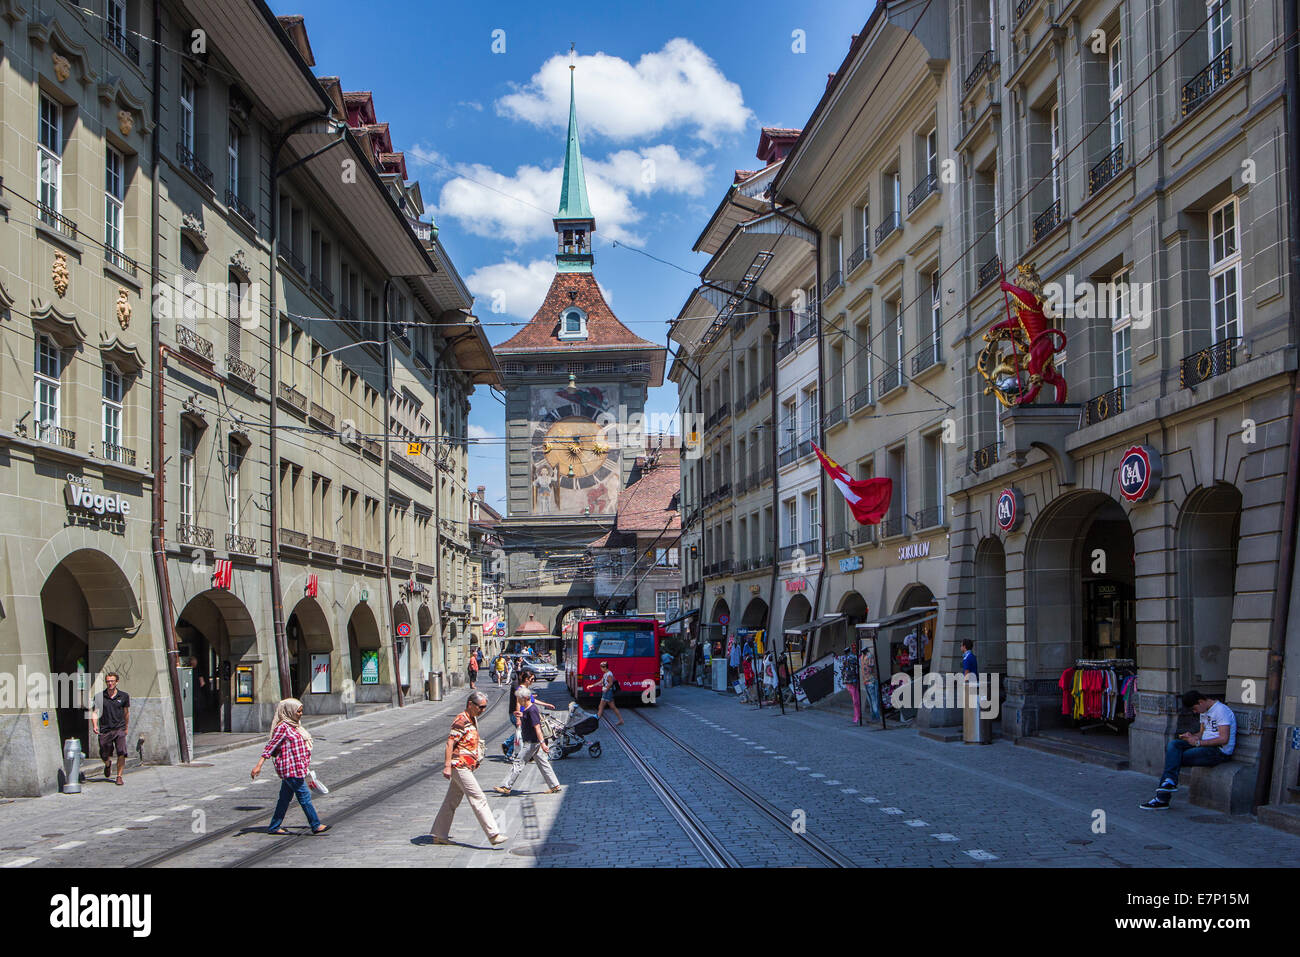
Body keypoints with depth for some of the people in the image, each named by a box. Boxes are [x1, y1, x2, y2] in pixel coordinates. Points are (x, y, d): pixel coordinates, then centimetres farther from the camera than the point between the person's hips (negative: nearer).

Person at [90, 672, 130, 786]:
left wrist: (126, 727, 22)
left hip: (119, 729, 0)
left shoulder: (124, 696, 3)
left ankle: (119, 776, -3)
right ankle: (108, 764, 45)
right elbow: (94, 712, 2)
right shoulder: (99, 696, 0)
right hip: (105, 730, 1)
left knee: (121, 753, -14)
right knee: (104, 755, 9)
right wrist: (94, 725, -14)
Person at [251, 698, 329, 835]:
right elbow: (270, 746, -17)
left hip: (296, 768, 9)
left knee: (285, 798, 12)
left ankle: (274, 827, 19)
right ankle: (316, 826, -1)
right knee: (305, 796, -5)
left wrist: (305, 767, 27)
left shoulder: (293, 726, 15)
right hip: (291, 768, -9)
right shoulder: (282, 727, -13)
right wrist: (259, 765, -22)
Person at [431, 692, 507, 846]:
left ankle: (439, 835, 20)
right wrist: (447, 766, -24)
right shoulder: (461, 720, -15)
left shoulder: (473, 719, 15)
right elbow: (450, 742, -20)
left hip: (465, 767, 10)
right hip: (459, 766, -10)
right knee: (478, 799, -12)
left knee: (452, 801, 13)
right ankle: (493, 834, -14)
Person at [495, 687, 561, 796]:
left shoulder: (531, 710, -19)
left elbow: (537, 727, -24)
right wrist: (522, 716, 12)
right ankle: (555, 785, 14)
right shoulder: (526, 709, 11)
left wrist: (542, 743, -28)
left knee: (519, 763, -4)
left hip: (531, 743, -10)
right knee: (543, 763, 11)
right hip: (532, 742, 10)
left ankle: (507, 787, 2)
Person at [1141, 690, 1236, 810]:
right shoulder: (1204, 711, 16)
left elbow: (1224, 739, -22)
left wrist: (1198, 742, -20)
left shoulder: (1221, 710, -14)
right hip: (1205, 745, 9)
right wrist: (1192, 736, 0)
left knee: (1176, 758, -16)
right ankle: (1169, 781, -24)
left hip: (1219, 751, -9)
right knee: (1173, 744, -12)